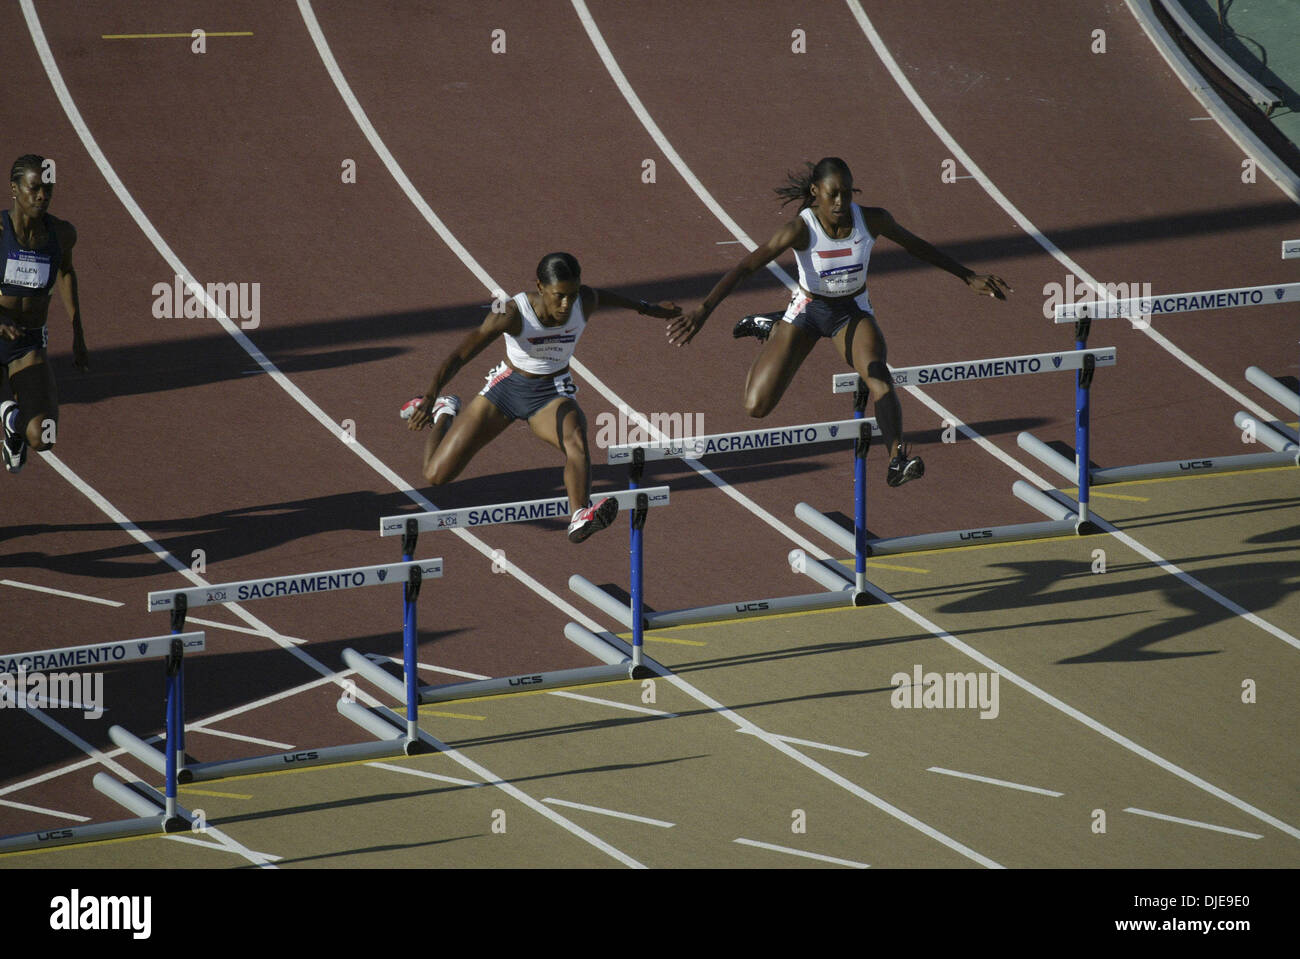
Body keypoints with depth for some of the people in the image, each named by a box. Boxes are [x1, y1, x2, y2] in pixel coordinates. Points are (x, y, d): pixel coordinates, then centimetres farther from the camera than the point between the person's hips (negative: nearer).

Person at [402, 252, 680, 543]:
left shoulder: (585, 302, -17)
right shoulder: (513, 313, -29)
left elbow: (605, 297, 10)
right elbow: (458, 356, -34)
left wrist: (647, 308, 27)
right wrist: (430, 396, -49)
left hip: (553, 395, 1)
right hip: (507, 388, -1)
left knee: (576, 439, -37)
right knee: (436, 475, 3)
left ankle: (580, 518, -58)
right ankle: (443, 414, 35)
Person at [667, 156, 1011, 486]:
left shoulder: (872, 220, -18)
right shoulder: (801, 229, -27)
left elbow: (917, 246, 0)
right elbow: (744, 268, -33)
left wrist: (970, 277, 6)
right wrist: (702, 311, -44)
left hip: (854, 311, 1)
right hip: (808, 310, -1)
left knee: (878, 375, -30)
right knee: (757, 406, 0)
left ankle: (897, 458, -42)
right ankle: (769, 333, 28)